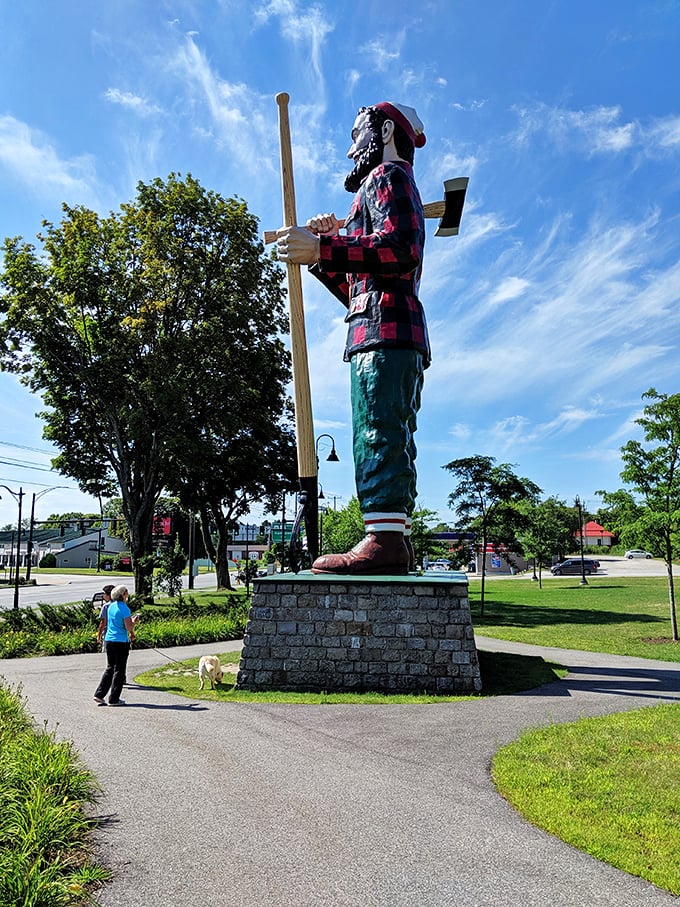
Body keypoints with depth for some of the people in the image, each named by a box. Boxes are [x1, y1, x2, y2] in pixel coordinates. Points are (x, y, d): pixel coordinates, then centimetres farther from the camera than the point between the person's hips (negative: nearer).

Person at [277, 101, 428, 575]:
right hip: (399, 333, 10)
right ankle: (397, 540, 3)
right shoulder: (394, 184, 36)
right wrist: (323, 251, 21)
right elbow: (357, 287, 31)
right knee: (390, 437, 4)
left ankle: (384, 538, -26)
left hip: (384, 327, -10)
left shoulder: (387, 175, 7)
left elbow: (402, 251, -16)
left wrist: (323, 248, -16)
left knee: (377, 430, -19)